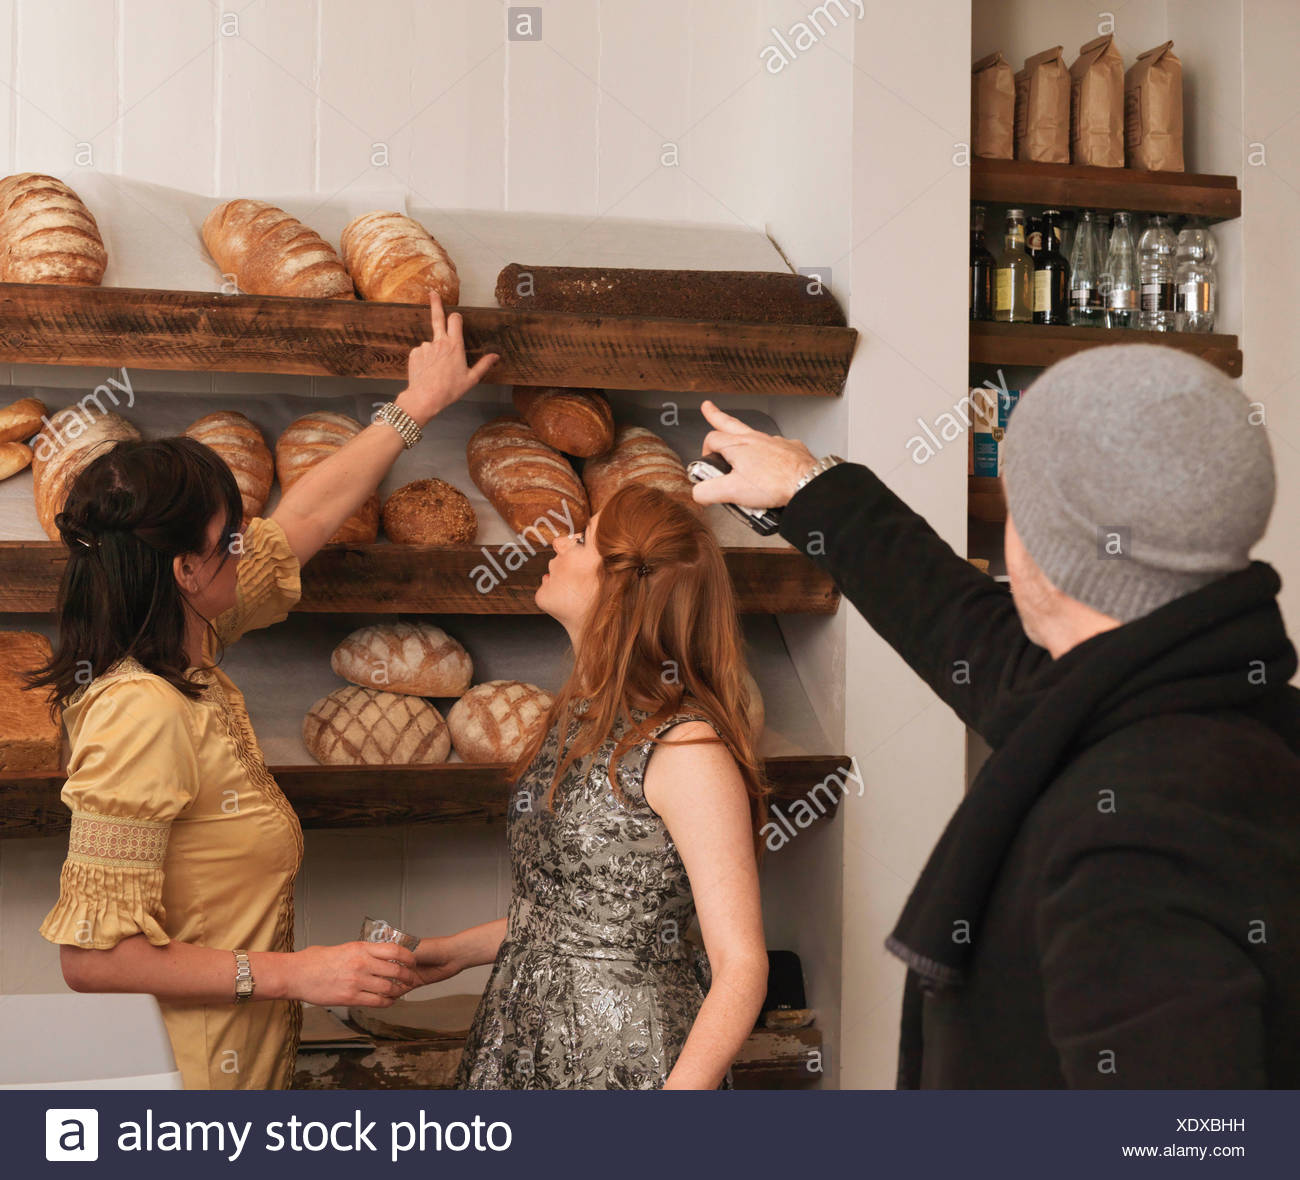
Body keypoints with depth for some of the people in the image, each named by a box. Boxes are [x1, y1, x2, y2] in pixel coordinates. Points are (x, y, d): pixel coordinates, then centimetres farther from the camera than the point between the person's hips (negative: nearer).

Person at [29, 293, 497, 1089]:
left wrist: (418, 406, 27)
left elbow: (303, 520, 16)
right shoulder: (144, 716, -27)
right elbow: (92, 956, -26)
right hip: (190, 1076, -9)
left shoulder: (185, 652, 1)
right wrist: (296, 973, -26)